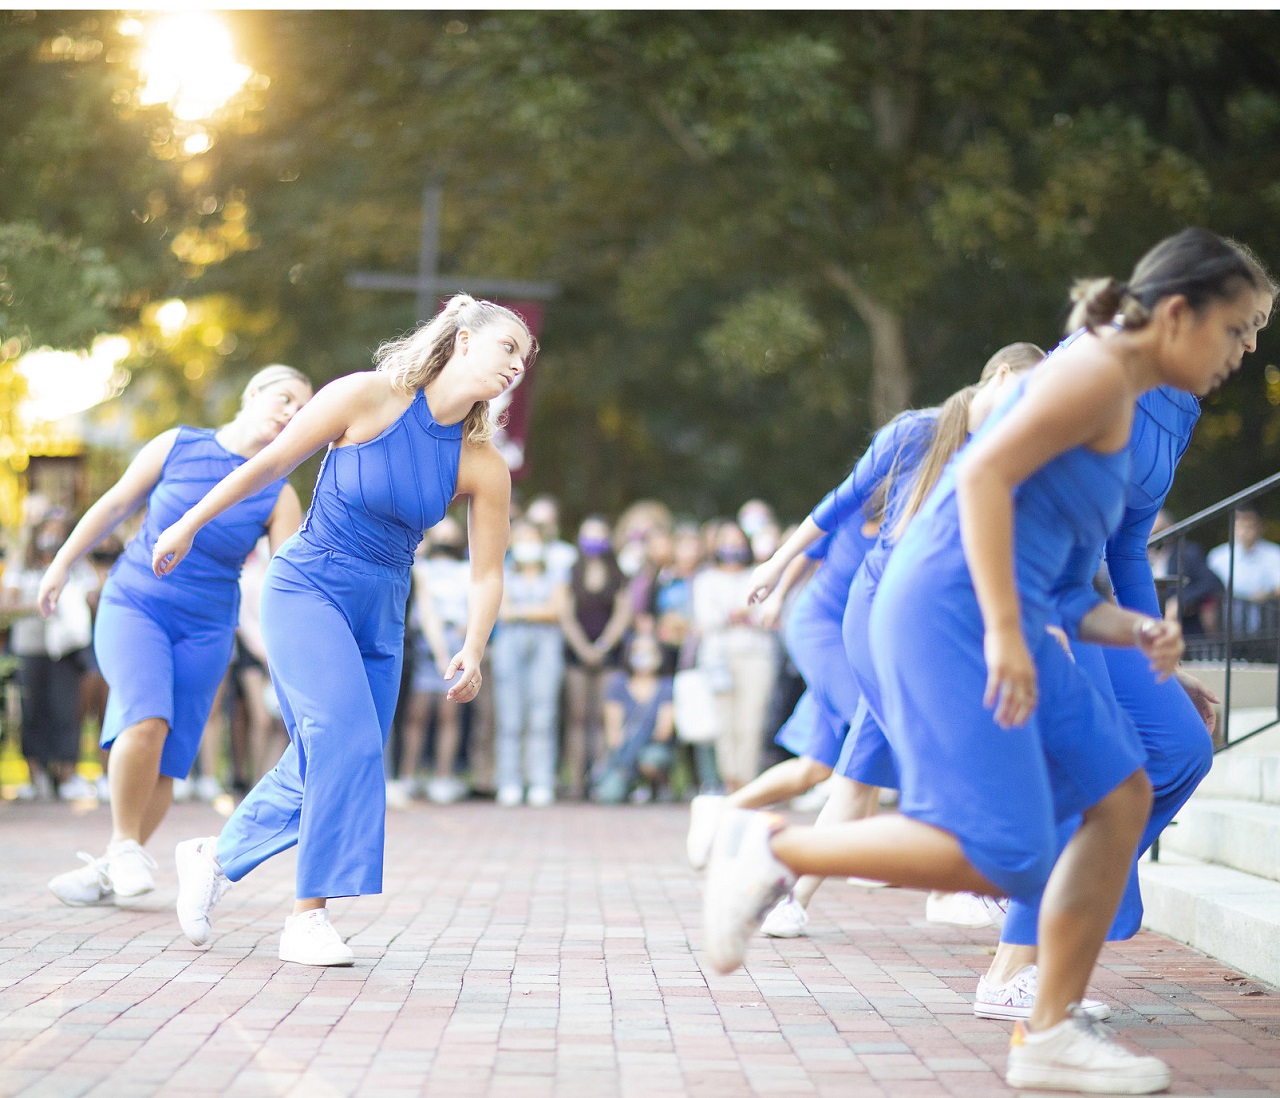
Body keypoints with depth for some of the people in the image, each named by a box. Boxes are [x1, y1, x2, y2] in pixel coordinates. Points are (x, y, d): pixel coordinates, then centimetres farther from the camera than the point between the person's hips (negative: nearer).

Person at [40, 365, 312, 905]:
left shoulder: (279, 496, -2)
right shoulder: (178, 446, -2)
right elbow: (115, 504, 9)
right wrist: (62, 563, 13)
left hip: (204, 633, 2)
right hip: (133, 605, -2)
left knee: (162, 767, 0)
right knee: (146, 721, -26)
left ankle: (108, 868, 21)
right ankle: (124, 842, -6)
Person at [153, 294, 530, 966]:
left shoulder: (483, 467, -2)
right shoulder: (367, 397, -12)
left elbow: (487, 574, 2)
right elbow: (269, 464, -3)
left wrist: (472, 652, -15)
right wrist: (188, 526, 4)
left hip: (381, 617, 5)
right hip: (307, 587, -5)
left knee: (326, 772, 7)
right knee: (345, 739, -22)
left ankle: (214, 859, 31)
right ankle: (307, 918, -17)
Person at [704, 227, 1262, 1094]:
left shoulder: (1118, 405, 24)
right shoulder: (1098, 371, -6)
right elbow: (983, 475, -19)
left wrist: (1133, 631, 6)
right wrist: (1005, 631, -23)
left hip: (992, 622, 10)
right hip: (948, 609, -10)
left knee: (1122, 795, 6)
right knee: (999, 853, -17)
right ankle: (774, 848, -4)